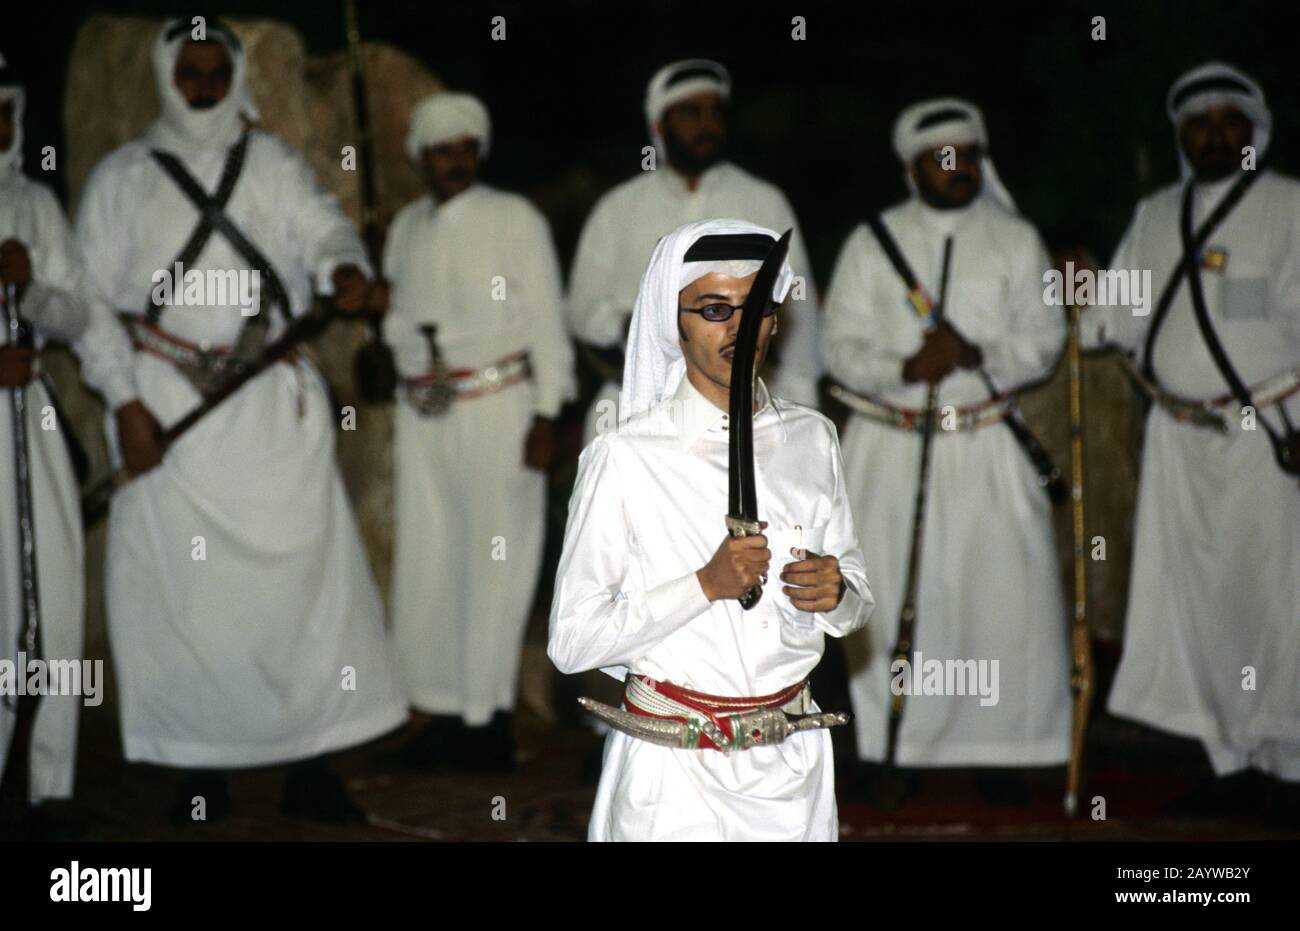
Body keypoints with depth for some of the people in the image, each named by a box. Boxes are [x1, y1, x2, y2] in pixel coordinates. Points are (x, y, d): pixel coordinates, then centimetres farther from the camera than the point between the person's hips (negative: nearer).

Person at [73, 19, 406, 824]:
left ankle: (310, 761, 2)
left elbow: (321, 227, -6)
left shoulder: (275, 165, 12)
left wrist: (345, 269, -30)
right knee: (180, 584, -1)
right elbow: (92, 297, 5)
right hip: (166, 402, 0)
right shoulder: (123, 177, 9)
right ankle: (200, 769, 8)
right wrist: (125, 403, -6)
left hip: (272, 403, 1)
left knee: (303, 568, -4)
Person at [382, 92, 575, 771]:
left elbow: (546, 321, -4)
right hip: (422, 410, 5)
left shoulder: (514, 219, -1)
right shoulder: (406, 228, 14)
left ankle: (488, 716, 4)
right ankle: (445, 710, 16)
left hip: (497, 404, -5)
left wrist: (546, 417, -9)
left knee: (493, 560, -3)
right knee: (425, 560, 6)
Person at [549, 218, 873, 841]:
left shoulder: (811, 439, 5)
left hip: (793, 762, 5)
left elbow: (856, 602, 12)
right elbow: (571, 642, -14)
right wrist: (706, 584, -23)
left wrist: (837, 594, -11)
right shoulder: (624, 456, -11)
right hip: (675, 768, -4)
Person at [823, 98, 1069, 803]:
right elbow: (843, 348, 2)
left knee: (1005, 596, -4)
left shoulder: (1016, 241, 7)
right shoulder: (871, 243, 7)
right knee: (887, 599, 1)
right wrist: (904, 369, -16)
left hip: (985, 450, 0)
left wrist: (980, 356, -16)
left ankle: (999, 752, 7)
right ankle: (885, 751, 13)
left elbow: (1042, 340, 3)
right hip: (890, 448, 0)